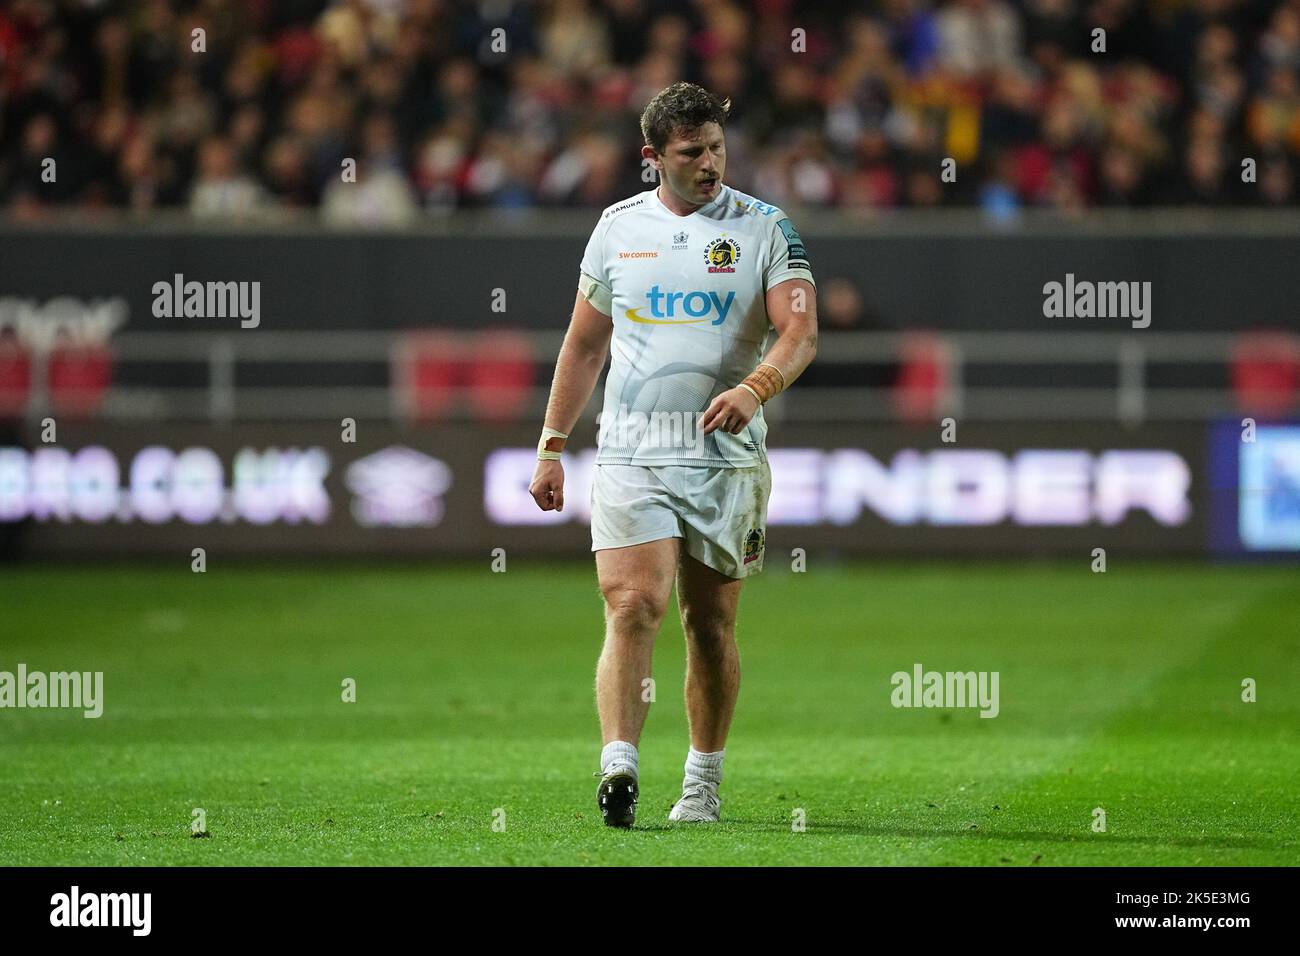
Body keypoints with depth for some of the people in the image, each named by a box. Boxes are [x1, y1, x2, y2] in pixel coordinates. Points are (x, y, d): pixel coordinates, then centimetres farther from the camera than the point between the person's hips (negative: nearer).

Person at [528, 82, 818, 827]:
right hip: (630, 453, 0)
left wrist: (754, 388, -30)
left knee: (712, 624, 7)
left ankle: (704, 783, 20)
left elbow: (801, 332, -10)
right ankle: (619, 769, -25)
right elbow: (585, 344, 17)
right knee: (634, 606, -15)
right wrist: (552, 446, 13)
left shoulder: (764, 228, 0)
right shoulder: (619, 226, 8)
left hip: (726, 457, 0)